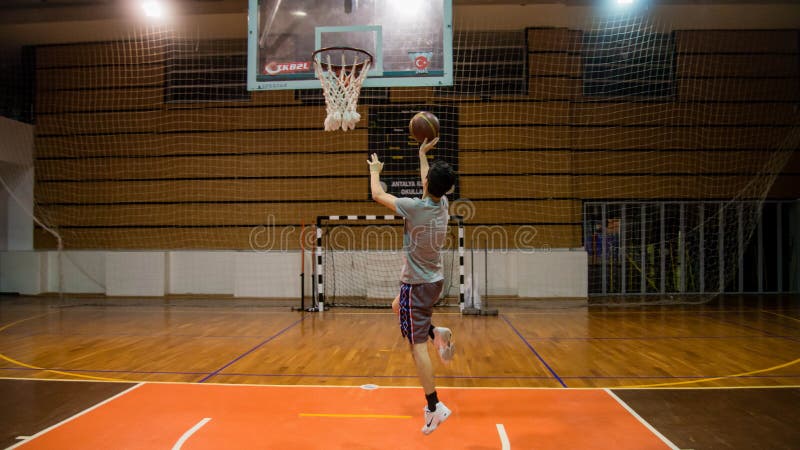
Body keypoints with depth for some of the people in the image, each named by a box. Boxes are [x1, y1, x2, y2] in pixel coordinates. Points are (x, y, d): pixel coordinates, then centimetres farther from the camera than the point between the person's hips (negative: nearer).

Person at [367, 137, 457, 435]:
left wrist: (375, 170, 13)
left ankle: (434, 407, -1)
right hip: (435, 281, 8)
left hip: (416, 285, -7)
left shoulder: (414, 207, -20)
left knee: (417, 346, -3)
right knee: (398, 305, 32)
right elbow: (432, 186, 21)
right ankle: (436, 333, 14)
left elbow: (377, 195, -6)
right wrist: (423, 154, 31)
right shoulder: (443, 204, -2)